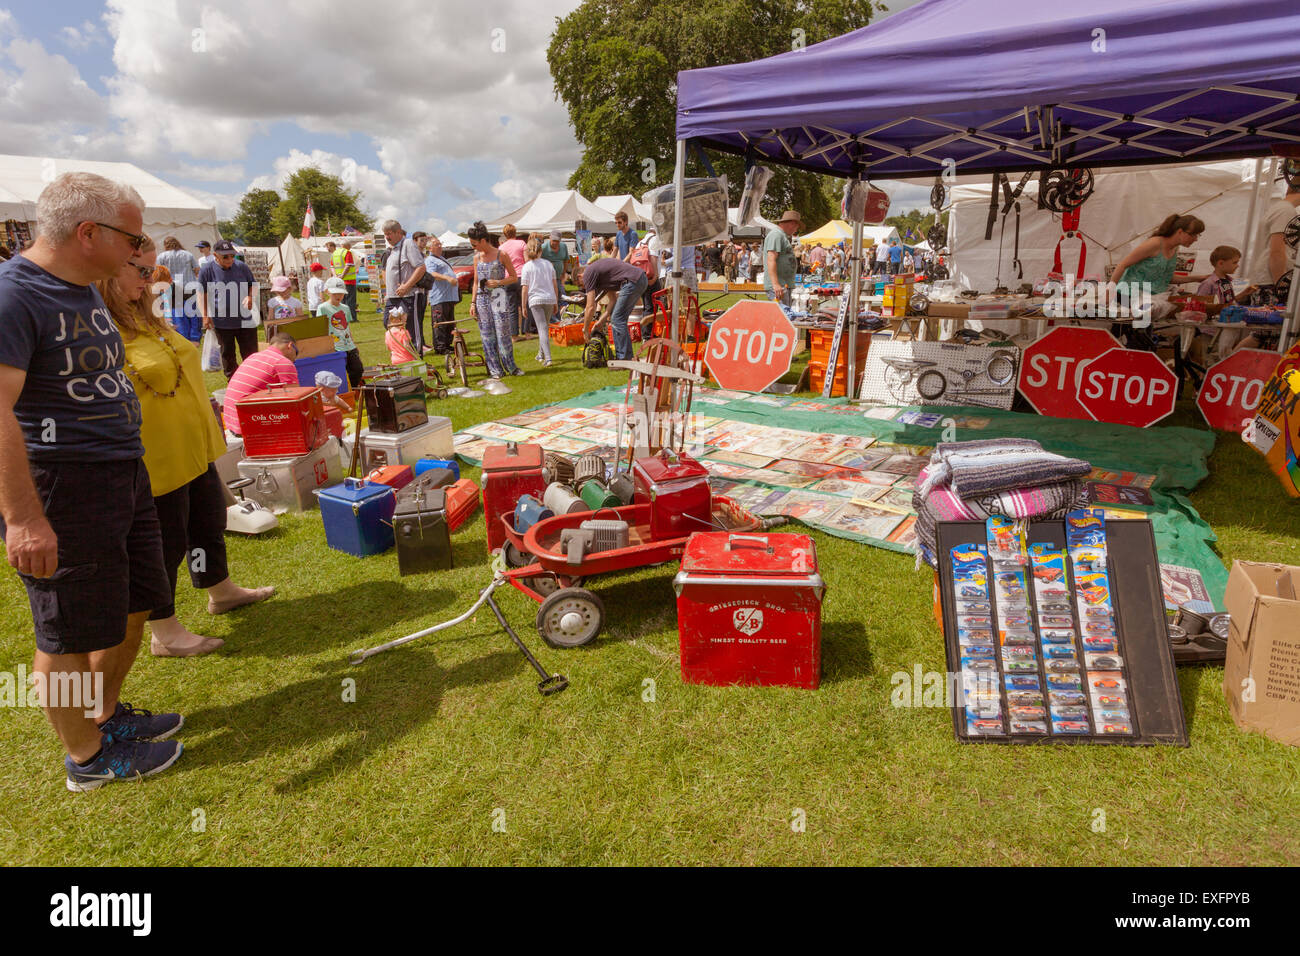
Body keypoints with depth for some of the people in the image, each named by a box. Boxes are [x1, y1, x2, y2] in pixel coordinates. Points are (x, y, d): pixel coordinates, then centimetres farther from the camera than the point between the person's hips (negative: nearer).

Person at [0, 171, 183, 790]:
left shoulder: (86, 291, 12)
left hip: (123, 474, 10)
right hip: (61, 487, -9)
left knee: (134, 605, 20)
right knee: (71, 634, 6)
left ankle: (105, 713, 41)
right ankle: (87, 758, 24)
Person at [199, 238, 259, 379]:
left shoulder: (242, 268, 2)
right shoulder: (206, 271, -4)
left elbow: (253, 285, 13)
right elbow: (201, 294, 1)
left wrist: (251, 297, -9)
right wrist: (205, 316, -9)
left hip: (245, 320, 1)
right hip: (221, 322, -1)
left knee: (250, 354, 3)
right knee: (227, 355, 11)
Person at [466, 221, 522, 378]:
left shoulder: (501, 255, -2)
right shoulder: (477, 258, 11)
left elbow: (514, 277, 1)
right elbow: (476, 282, 16)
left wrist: (498, 282, -14)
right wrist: (473, 303, 8)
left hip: (498, 297, -4)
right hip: (482, 298, 4)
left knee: (502, 333, -7)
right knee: (487, 335, 2)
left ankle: (510, 366, 6)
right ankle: (495, 369, 8)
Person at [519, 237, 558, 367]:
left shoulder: (527, 266, -2)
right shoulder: (548, 264, 9)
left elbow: (525, 288, -4)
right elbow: (555, 285, 10)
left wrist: (523, 306, 3)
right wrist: (556, 302, 18)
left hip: (535, 300, -4)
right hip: (550, 298, 4)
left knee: (542, 328, -9)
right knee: (544, 327, 19)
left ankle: (547, 358, -22)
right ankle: (541, 354, 31)